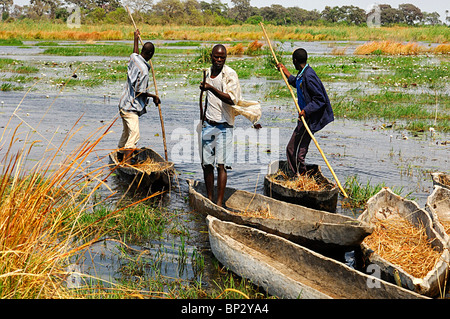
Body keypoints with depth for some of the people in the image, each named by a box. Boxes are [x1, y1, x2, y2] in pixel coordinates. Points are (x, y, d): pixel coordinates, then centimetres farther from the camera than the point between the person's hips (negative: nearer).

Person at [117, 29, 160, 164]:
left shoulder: (134, 58, 1)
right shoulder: (143, 70, -23)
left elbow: (135, 53, 29)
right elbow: (140, 92, -19)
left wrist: (136, 39, 43)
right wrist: (154, 97, -4)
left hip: (124, 104, 10)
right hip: (130, 107, -10)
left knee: (127, 131, 23)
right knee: (134, 133, -16)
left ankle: (120, 154, 38)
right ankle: (127, 160, -23)